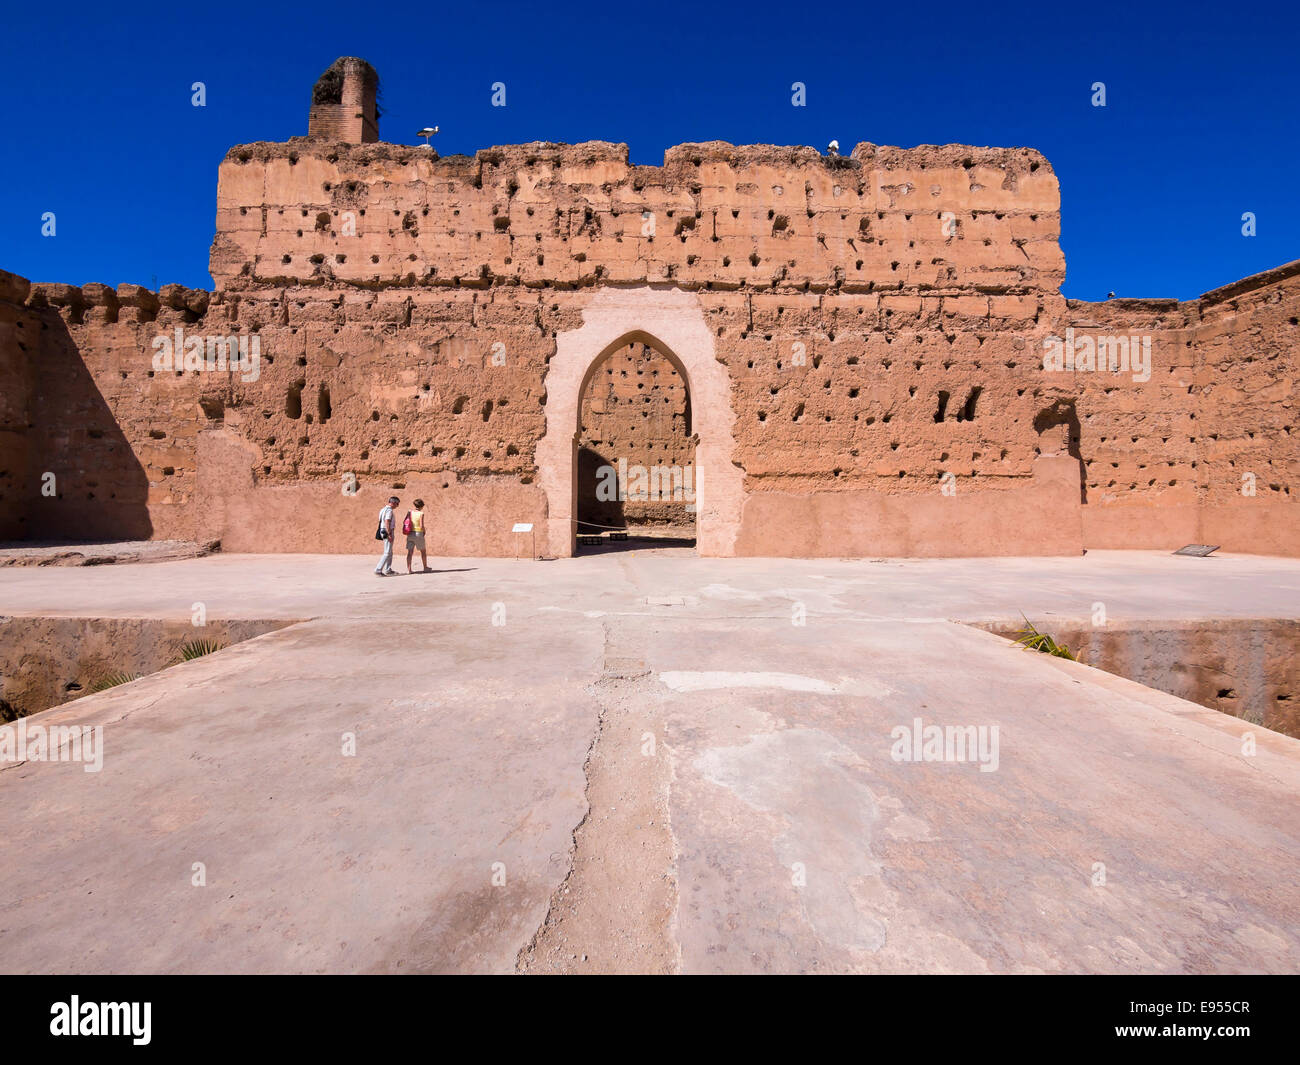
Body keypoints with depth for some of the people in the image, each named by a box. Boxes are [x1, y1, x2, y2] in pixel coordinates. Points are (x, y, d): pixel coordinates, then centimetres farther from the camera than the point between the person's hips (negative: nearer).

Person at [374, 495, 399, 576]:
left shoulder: (384, 509, 16)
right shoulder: (389, 510, -15)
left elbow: (381, 522, 20)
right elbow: (387, 523, -23)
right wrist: (389, 535, -24)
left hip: (384, 532, 10)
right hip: (388, 533, -10)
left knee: (390, 553, 17)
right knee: (387, 553, -9)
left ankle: (388, 570, 22)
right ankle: (378, 570, -11)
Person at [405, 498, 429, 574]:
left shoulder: (410, 512, 3)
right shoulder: (421, 513, -11)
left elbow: (404, 522, 3)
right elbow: (421, 526, -16)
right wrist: (424, 531, 4)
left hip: (410, 534, 4)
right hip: (419, 534, -4)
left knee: (409, 552, 2)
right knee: (423, 551, 14)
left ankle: (408, 569, -5)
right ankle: (425, 568, 26)